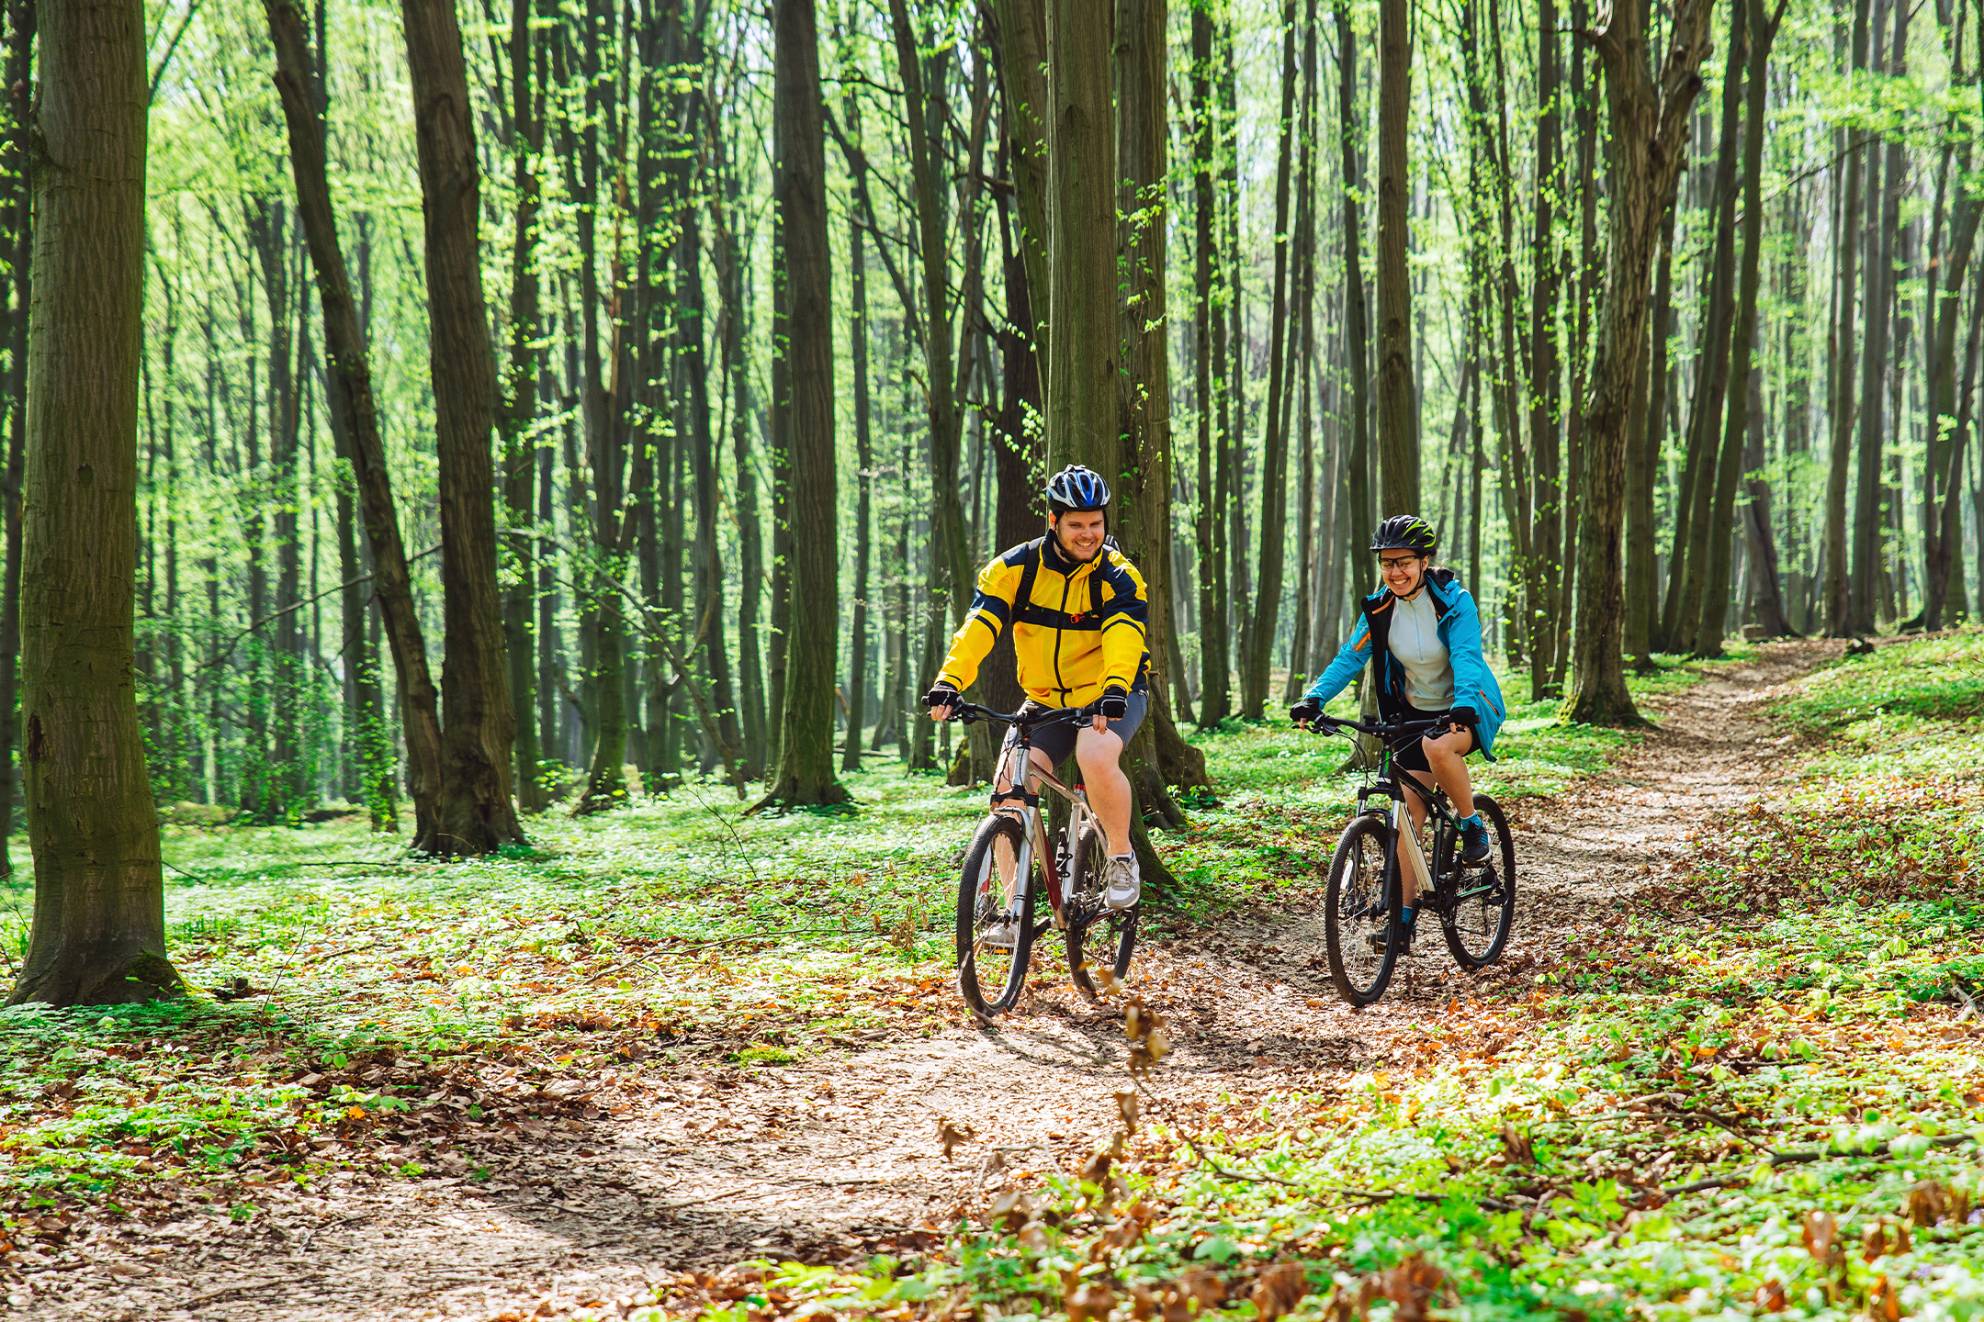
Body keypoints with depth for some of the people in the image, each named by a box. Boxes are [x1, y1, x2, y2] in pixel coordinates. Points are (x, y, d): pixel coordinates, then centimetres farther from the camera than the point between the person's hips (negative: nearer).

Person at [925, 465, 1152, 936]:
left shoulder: (1118, 576, -14)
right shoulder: (1015, 568, -8)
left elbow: (1124, 636, -31)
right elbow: (978, 626, -20)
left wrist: (1114, 690, -50)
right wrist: (949, 681, -36)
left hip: (1110, 697, -3)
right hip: (1046, 701, 3)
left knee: (1096, 756, -34)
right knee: (1011, 787, -15)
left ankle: (1122, 857, -10)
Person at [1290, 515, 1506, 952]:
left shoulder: (1454, 601, -18)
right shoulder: (1380, 609, -5)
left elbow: (1466, 657, -30)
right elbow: (1349, 658, -12)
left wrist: (1463, 706, -49)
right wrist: (1314, 699, -28)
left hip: (1468, 708, -5)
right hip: (1415, 712, 5)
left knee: (1438, 747, -38)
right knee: (1408, 809, -2)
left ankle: (1473, 827, -13)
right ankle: (1403, 917, 2)